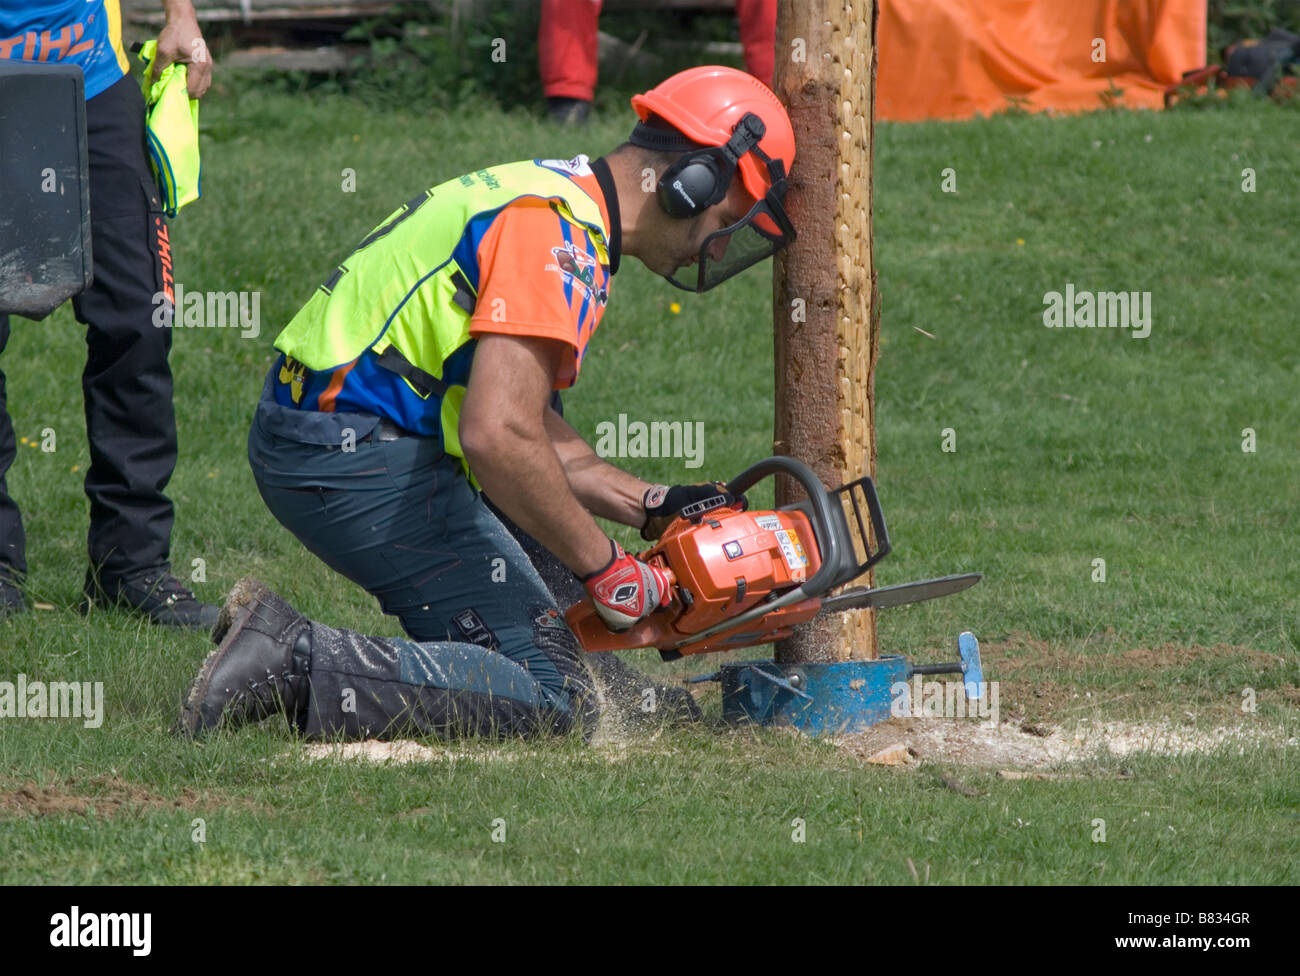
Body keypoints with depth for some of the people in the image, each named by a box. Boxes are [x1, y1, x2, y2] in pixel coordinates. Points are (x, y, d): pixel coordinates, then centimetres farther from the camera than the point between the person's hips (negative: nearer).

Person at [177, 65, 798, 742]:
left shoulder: (550, 194, 17)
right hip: (359, 460, -11)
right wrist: (602, 567, -16)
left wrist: (654, 508, 16)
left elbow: (527, 423, 23)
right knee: (550, 697, -12)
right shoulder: (555, 232, -17)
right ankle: (292, 664, -18)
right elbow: (498, 437, -28)